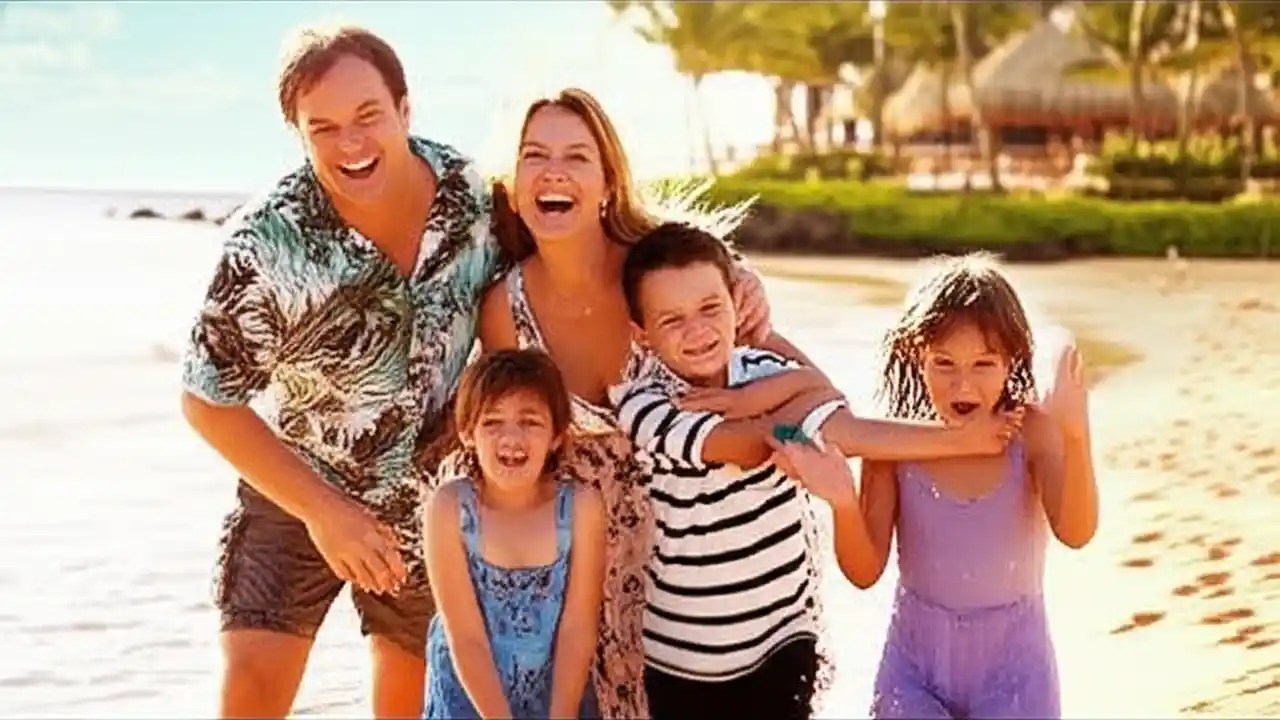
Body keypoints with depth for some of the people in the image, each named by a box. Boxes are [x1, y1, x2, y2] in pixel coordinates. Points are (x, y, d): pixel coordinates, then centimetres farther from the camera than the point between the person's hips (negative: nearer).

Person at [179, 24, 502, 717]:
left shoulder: (472, 191, -18)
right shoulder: (267, 243, -27)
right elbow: (208, 401, -17)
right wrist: (323, 510, -19)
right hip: (297, 488, -3)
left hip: (428, 499, 3)